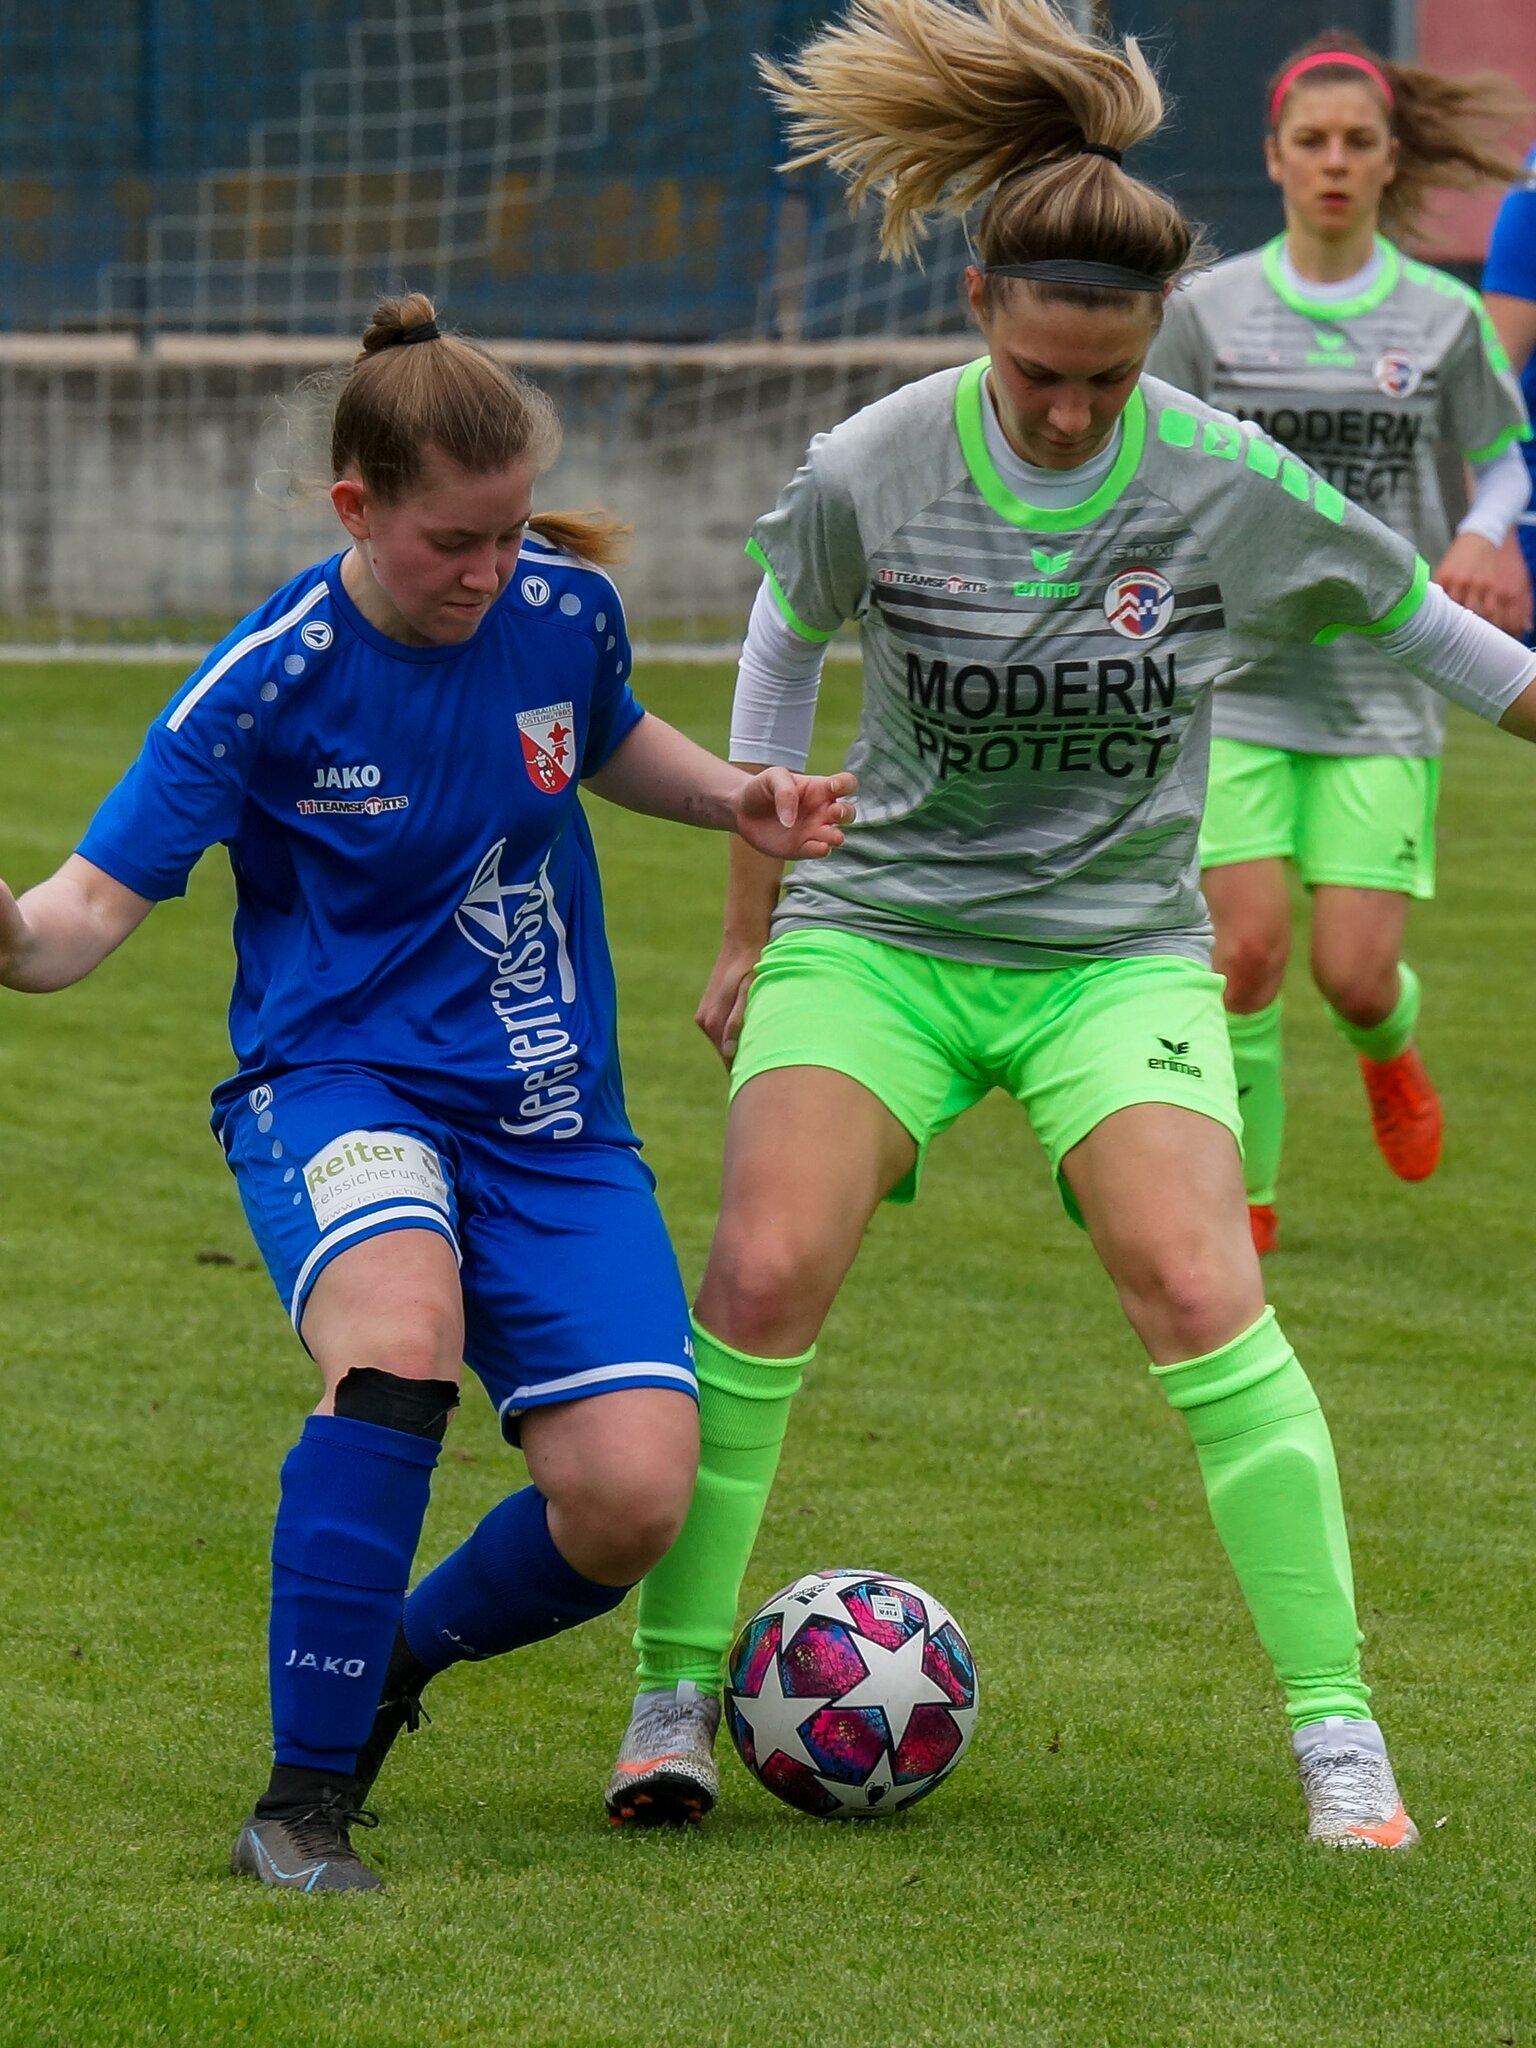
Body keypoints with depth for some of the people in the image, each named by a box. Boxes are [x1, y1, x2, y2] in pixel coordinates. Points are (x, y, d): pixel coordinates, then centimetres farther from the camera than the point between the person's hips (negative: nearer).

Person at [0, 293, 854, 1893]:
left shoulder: (565, 608, -1)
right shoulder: (268, 683, -13)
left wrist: (739, 798, 5)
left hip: (550, 1116, 4)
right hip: (334, 1085, -4)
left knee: (630, 1497, -15)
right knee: (402, 1333, -37)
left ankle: (398, 1657, 19)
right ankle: (305, 1801, -26)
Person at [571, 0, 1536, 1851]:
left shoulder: (1234, 492, -10)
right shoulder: (863, 477, -10)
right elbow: (782, 652, 10)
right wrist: (751, 928, 16)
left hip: (1117, 951, 0)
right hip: (878, 932, 0)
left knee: (1200, 1297, -20)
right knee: (765, 1271, -19)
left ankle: (1337, 1732, -10)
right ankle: (677, 1694, -4)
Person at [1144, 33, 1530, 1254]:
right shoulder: (1209, 310, 1)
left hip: (1383, 689, 0)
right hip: (1238, 683, 0)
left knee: (1356, 973, -5)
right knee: (1249, 945, -12)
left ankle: (1391, 1048, 33)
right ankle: (1246, 1191, 7)